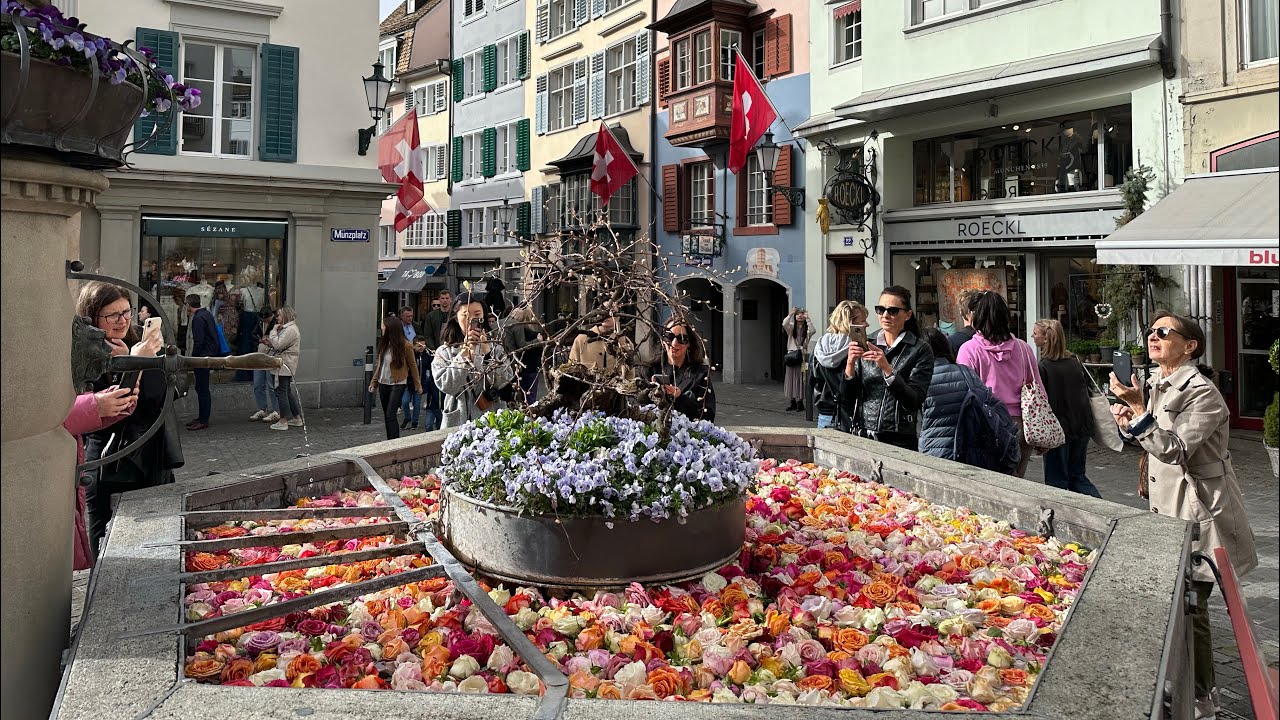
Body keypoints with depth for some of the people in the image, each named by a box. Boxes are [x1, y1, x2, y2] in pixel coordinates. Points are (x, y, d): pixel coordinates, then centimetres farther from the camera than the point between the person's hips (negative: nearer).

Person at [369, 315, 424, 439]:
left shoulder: (404, 345, -11)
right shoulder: (384, 344, 3)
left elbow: (413, 365, -2)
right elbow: (380, 364, 14)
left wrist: (418, 384, 1)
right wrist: (374, 382, 15)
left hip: (397, 384, -6)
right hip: (383, 383, 6)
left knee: (390, 415, -13)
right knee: (386, 416, 10)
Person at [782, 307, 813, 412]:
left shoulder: (807, 329, 3)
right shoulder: (791, 327, 7)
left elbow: (812, 331, -19)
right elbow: (784, 324, -13)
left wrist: (807, 318, -16)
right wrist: (790, 314, -17)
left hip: (802, 356, -2)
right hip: (791, 355, 2)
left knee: (801, 379, -3)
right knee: (791, 378, 5)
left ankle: (800, 401, 3)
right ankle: (792, 402, 13)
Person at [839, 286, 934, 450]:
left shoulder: (920, 349, -4)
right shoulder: (867, 344, 6)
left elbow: (914, 401, -14)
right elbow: (847, 400, 3)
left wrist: (887, 368, -23)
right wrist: (850, 364, -13)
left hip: (899, 439, -3)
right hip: (862, 435, 3)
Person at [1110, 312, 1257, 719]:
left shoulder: (1201, 392, -17)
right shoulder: (1156, 384, 9)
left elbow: (1174, 449, -26)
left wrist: (1137, 407, -30)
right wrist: (1128, 422, 1)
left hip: (1198, 513, -8)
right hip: (1167, 506, 8)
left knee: (1190, 607, -2)